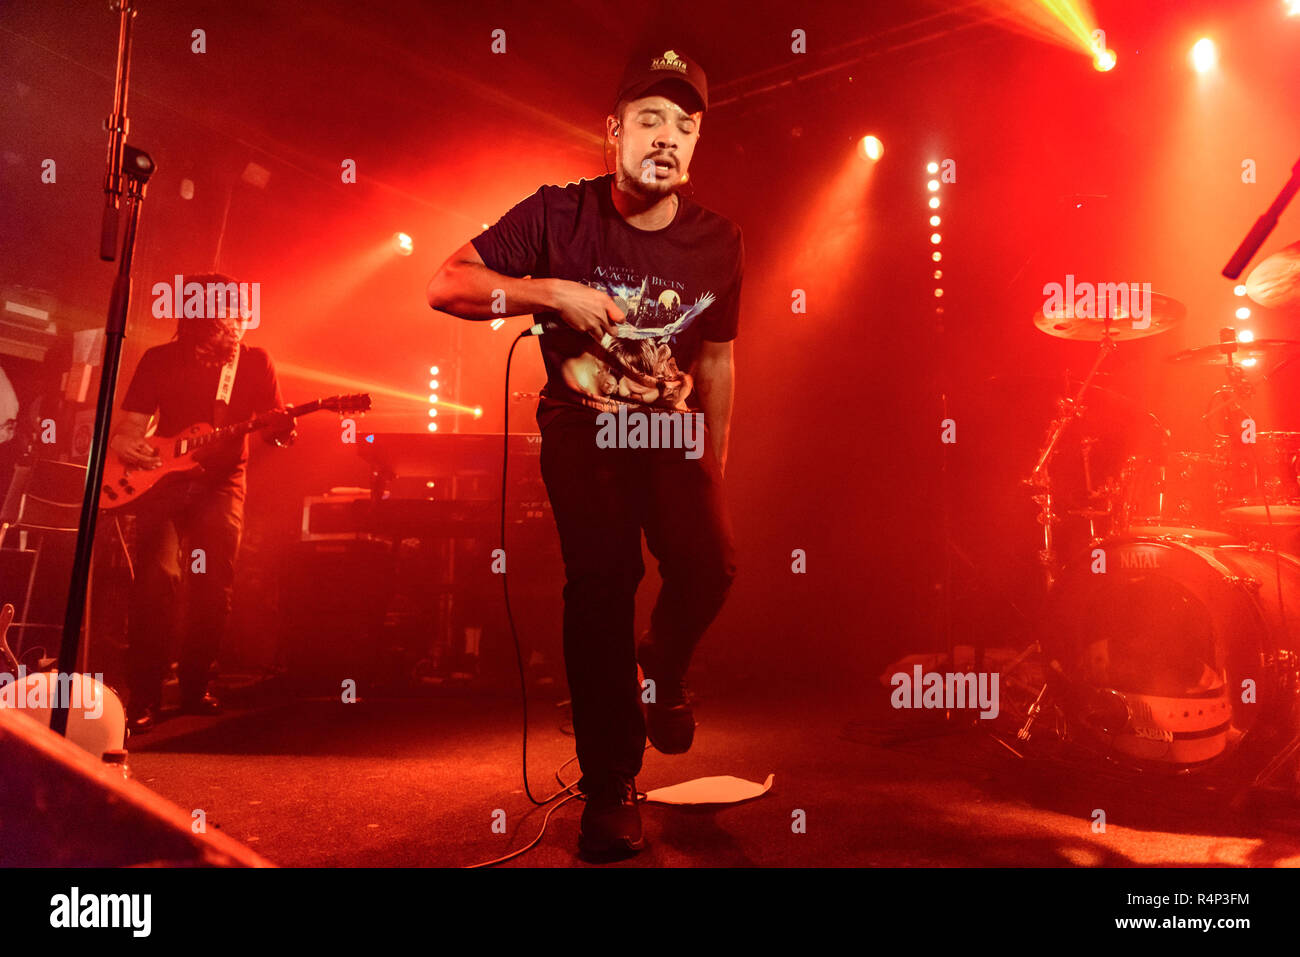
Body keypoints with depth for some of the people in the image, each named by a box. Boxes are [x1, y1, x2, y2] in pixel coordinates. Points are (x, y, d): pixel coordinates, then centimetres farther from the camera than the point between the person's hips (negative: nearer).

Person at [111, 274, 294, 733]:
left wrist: (282, 429, -22)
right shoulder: (160, 360, 4)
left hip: (220, 481, 1)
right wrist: (124, 441, -17)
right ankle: (143, 698, -6)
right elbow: (131, 423, 5)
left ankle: (194, 689, 14)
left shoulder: (256, 362, 4)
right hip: (162, 477, -1)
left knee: (214, 588, -2)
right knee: (158, 577, -15)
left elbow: (276, 425, 1)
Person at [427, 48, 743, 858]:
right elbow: (446, 286, -9)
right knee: (602, 584, -16)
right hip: (582, 432, -2)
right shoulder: (560, 216, -7)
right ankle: (610, 788, 3)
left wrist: (716, 474, 13)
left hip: (674, 429, 2)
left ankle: (663, 667, 17)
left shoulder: (719, 243, 0)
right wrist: (551, 290, -25)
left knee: (709, 564, -21)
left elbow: (717, 361, 10)